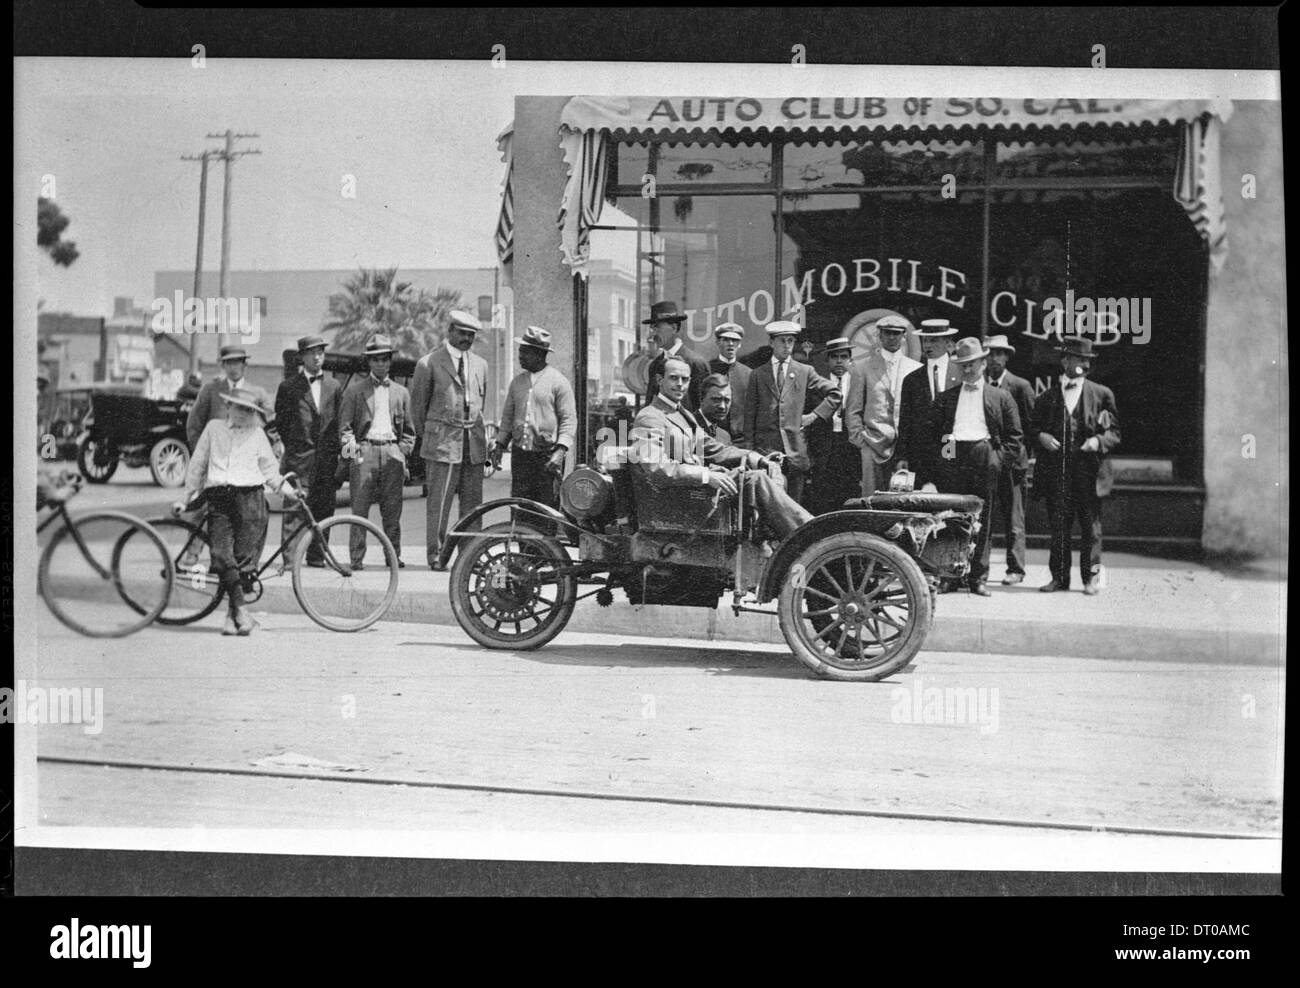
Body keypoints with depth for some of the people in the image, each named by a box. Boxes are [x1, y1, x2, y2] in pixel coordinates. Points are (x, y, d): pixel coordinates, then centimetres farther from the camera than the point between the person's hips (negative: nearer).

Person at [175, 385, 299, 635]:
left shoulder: (257, 434, 16)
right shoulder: (214, 428, 16)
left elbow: (269, 469, 16)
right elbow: (197, 465, 21)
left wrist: (284, 487, -1)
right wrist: (186, 498, 21)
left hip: (250, 496, 0)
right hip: (218, 499, 1)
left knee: (244, 558, -8)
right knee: (221, 555, -16)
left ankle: (232, 614, 2)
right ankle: (241, 610, -19)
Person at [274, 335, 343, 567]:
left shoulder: (334, 387, 14)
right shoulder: (288, 387, 5)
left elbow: (340, 421, 15)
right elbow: (280, 421, 8)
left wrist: (335, 451, 7)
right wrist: (293, 447, 5)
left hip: (327, 459, 3)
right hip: (298, 458, -3)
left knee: (323, 509, 4)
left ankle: (316, 554, 12)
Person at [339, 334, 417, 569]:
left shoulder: (401, 392, 18)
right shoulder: (354, 390, 10)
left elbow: (408, 430, 20)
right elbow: (345, 425, 5)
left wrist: (403, 454, 8)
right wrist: (349, 444, -11)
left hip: (392, 453, 2)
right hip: (364, 452, -2)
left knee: (392, 510, 1)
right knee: (360, 509, -5)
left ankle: (394, 556, 9)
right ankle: (357, 557, -3)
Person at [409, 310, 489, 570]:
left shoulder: (480, 365, 15)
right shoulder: (429, 363, 0)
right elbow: (417, 403, 6)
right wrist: (428, 435, 9)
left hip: (474, 442, 4)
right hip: (442, 442, -4)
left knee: (472, 501, 3)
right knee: (439, 501, -4)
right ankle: (435, 554, 3)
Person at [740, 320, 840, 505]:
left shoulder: (805, 372, 12)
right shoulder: (758, 375, 11)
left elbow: (834, 394, 15)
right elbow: (749, 412, 8)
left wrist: (815, 415, 5)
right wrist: (749, 446, 1)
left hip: (796, 447, 1)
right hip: (765, 447, -1)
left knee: (795, 502, 0)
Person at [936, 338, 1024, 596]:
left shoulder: (1000, 397, 11)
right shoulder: (946, 397, 16)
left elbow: (1015, 437, 9)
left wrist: (999, 458, -4)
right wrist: (942, 449, -1)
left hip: (985, 461, -1)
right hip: (953, 459, 1)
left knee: (982, 522, 0)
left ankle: (978, 578, 4)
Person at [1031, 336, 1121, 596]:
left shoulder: (1102, 394, 9)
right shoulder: (1046, 397, 13)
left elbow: (1115, 432, 8)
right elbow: (1034, 428, 17)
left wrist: (1099, 440, -11)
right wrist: (1041, 436, -5)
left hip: (1089, 468, -1)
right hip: (1056, 469, 1)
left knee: (1090, 525, 1)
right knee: (1058, 525, 1)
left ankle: (1091, 577, 9)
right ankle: (1059, 577, 8)